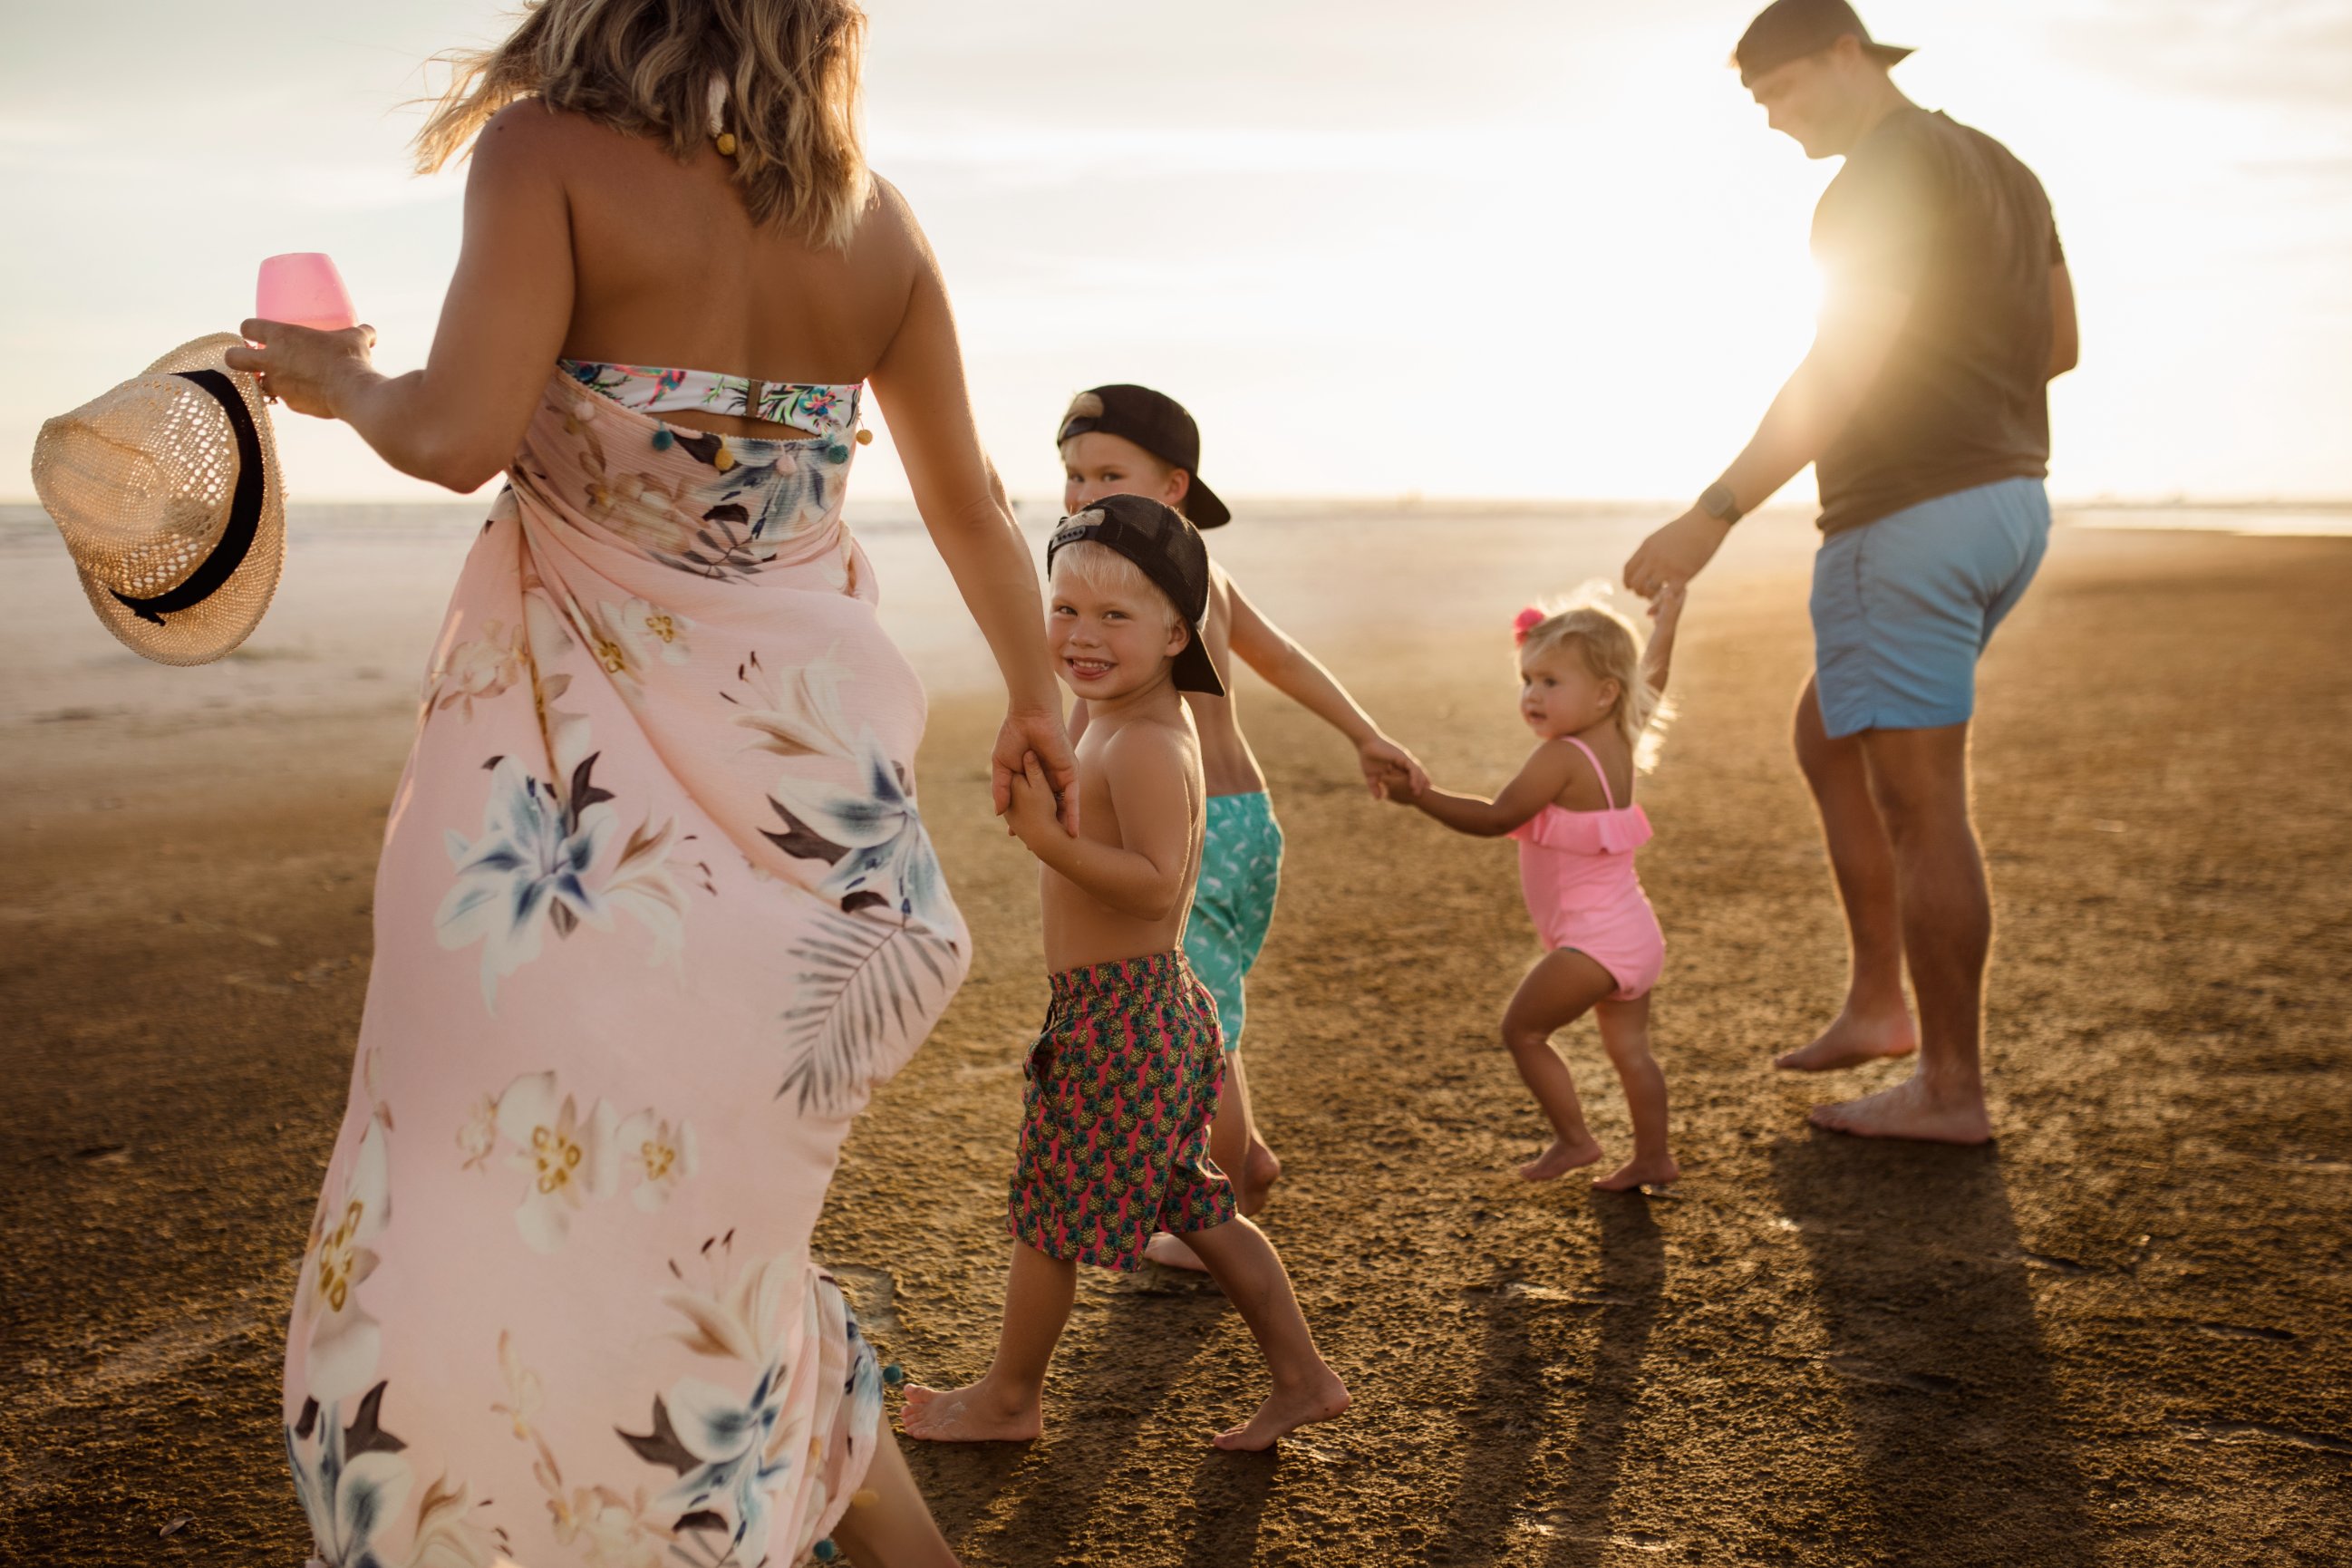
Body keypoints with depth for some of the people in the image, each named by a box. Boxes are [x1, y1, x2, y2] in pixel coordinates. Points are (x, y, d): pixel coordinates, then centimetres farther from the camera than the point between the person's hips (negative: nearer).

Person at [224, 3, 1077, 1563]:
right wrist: (1038, 699, 27)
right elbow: (971, 501, 12)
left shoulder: (550, 152, -10)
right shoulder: (874, 218, 5)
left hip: (592, 759, -6)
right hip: (807, 742, 6)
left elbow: (459, 434, -19)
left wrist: (340, 382, 4)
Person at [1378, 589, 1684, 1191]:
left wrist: (1421, 797, -21)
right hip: (1635, 932, 10)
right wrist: (1666, 619, 38)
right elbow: (1651, 680, 25)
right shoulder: (1622, 740, 6)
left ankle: (1574, 1139, 8)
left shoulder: (1558, 759, -20)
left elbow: (1495, 819, -21)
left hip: (1592, 938, -10)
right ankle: (1652, 1158, 21)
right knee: (1629, 1047, 16)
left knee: (1522, 1029, 1)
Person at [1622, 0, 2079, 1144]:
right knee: (1827, 739, 20)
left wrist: (1714, 515, -26)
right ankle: (1877, 1002, 21)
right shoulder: (1997, 167, 17)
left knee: (1919, 806, -4)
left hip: (1909, 520, -10)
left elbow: (1843, 367, -23)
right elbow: (2058, 344, 21)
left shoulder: (1889, 170, -12)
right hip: (2005, 502, 10)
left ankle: (1950, 1087, 4)